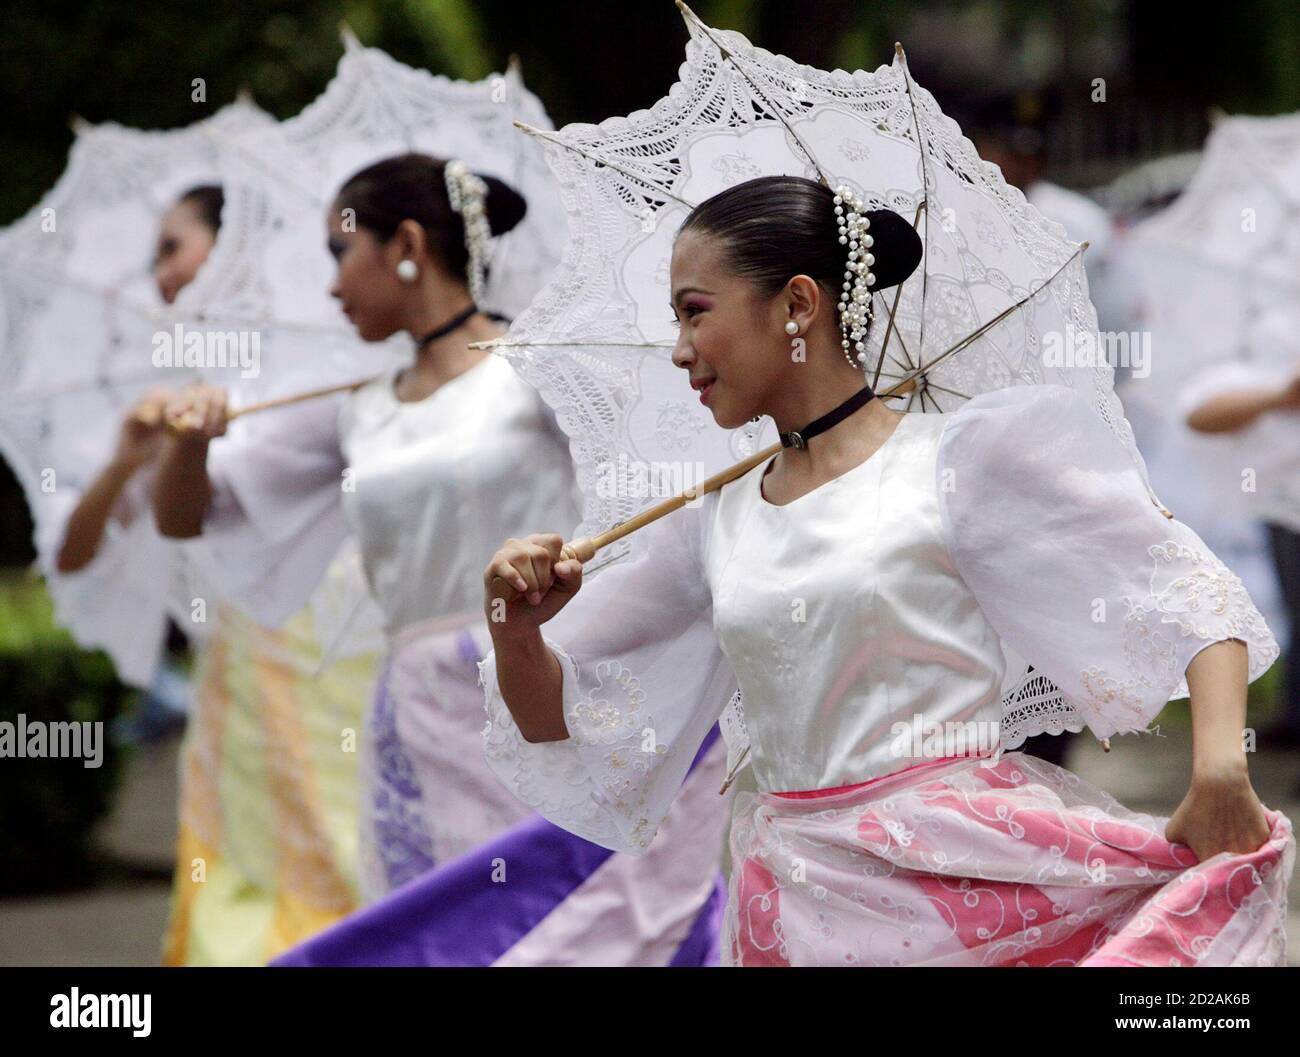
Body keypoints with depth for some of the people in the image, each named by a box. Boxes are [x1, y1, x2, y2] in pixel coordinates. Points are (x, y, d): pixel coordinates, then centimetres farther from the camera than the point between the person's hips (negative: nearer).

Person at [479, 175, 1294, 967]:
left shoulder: (957, 461, -2)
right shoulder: (715, 525, 13)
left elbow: (1188, 594, -6)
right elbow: (559, 722, 17)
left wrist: (1220, 761, -22)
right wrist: (518, 633, -5)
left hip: (972, 875, -4)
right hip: (800, 904, 4)